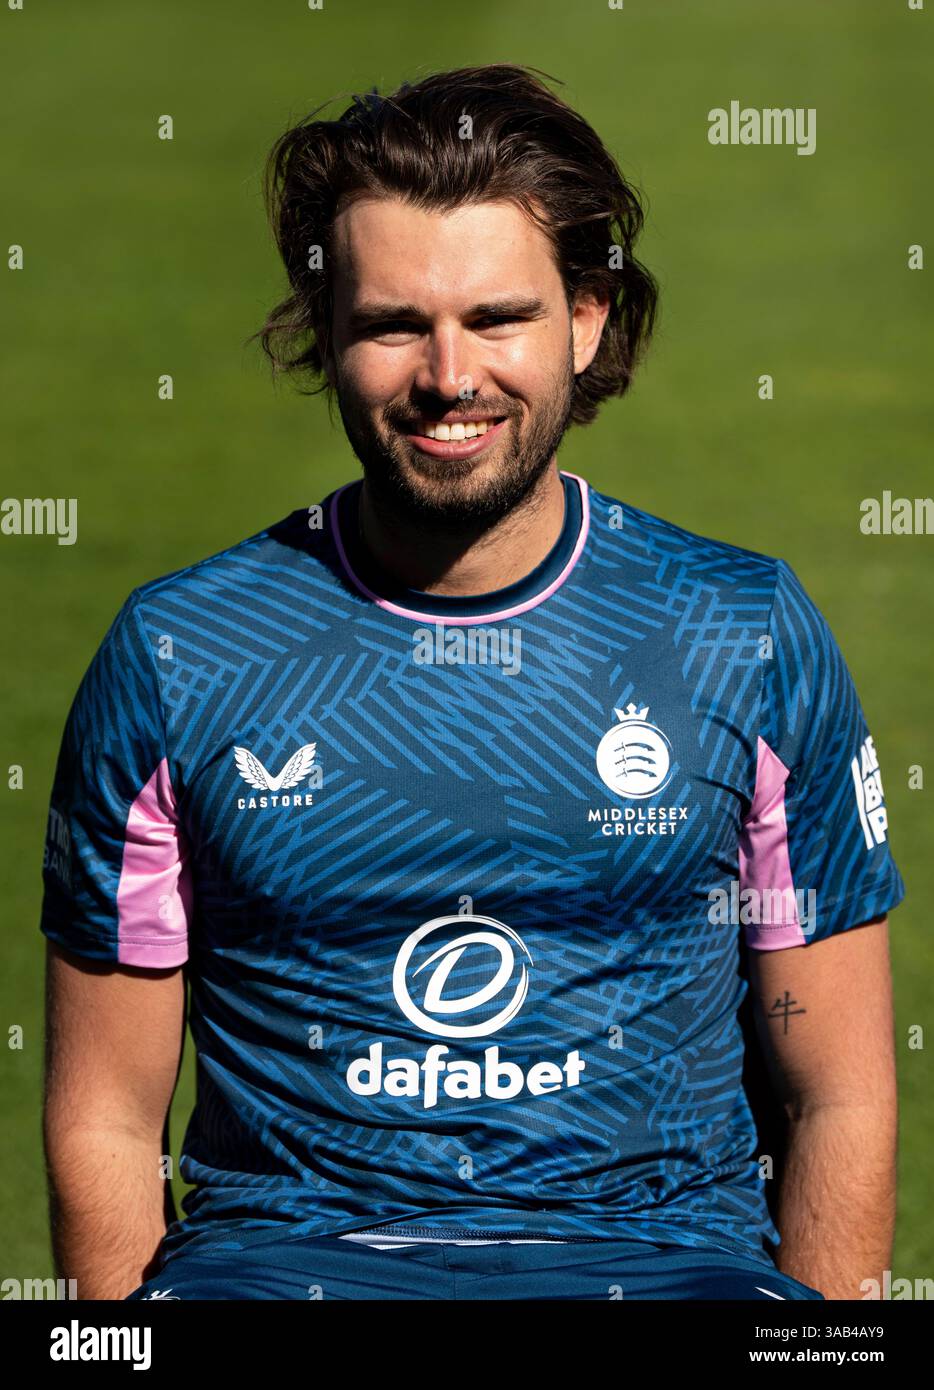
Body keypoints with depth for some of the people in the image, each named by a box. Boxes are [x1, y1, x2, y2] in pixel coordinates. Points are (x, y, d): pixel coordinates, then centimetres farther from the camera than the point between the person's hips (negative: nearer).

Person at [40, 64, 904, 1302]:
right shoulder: (177, 657, 5)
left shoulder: (747, 638, 7)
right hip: (281, 1253, 0)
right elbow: (104, 1121, 7)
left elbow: (842, 1102, 9)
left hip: (661, 1243, 0)